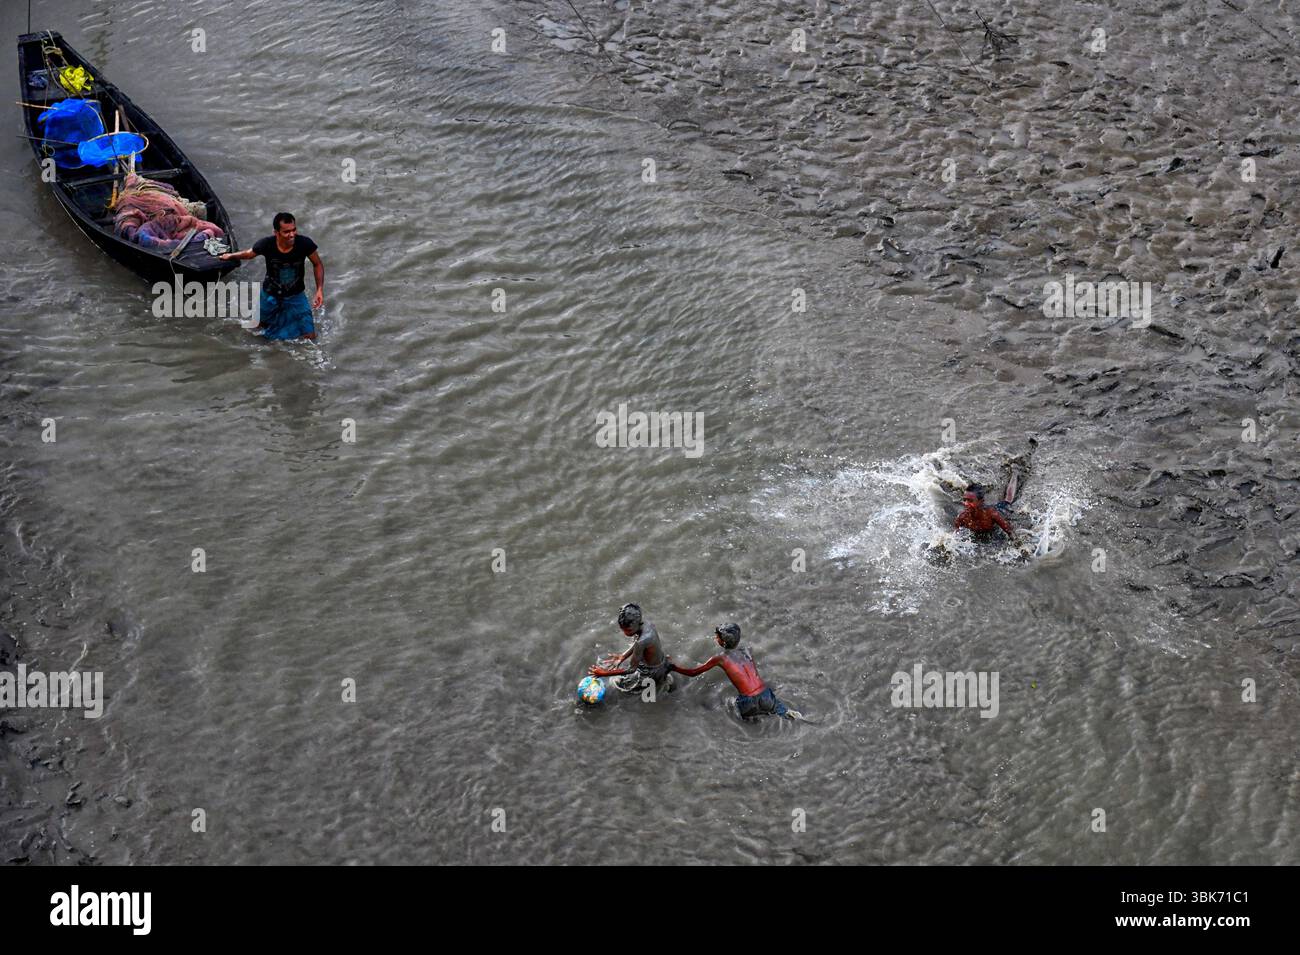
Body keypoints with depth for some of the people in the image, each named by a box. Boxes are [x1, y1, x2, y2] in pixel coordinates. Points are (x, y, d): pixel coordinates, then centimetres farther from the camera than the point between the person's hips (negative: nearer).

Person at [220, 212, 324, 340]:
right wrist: (230, 256, 9)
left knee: (310, 336, -2)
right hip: (270, 295, 0)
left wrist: (320, 290, -19)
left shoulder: (304, 243, -28)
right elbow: (249, 253, -4)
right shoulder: (266, 244, -28)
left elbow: (318, 264, -10)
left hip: (296, 296, 0)